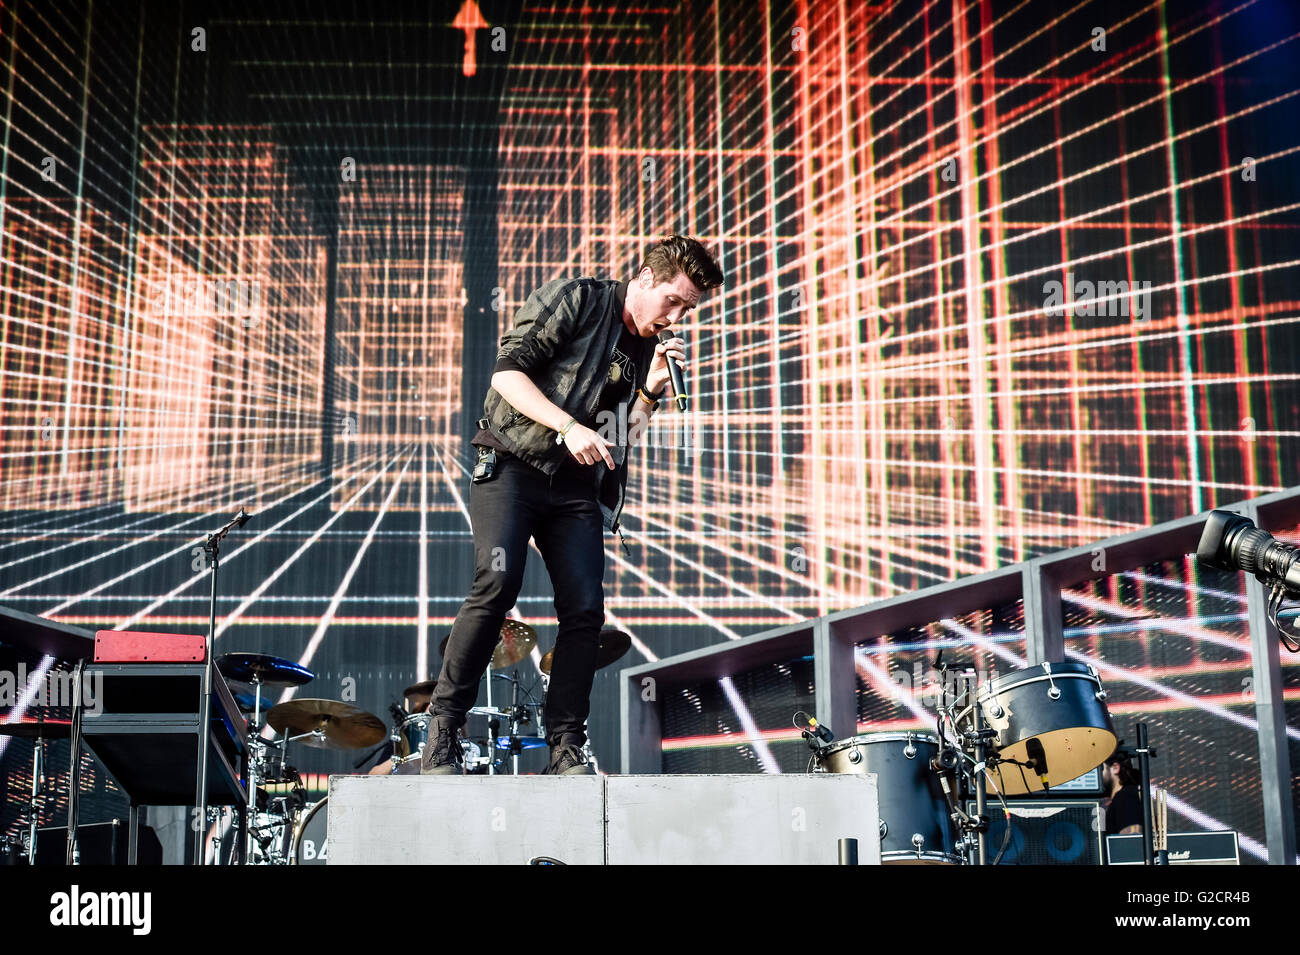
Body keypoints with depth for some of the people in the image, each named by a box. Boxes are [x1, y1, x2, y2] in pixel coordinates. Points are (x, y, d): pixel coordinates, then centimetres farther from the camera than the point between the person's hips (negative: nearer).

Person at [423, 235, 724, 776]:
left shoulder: (651, 350, 15)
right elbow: (507, 371, -12)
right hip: (511, 464, -5)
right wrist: (568, 426, -22)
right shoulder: (576, 301, -3)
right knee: (497, 584, -21)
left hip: (576, 486, 6)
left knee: (585, 608, -9)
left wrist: (651, 391, -3)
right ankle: (441, 734, -13)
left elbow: (622, 441, 13)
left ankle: (566, 747, -1)